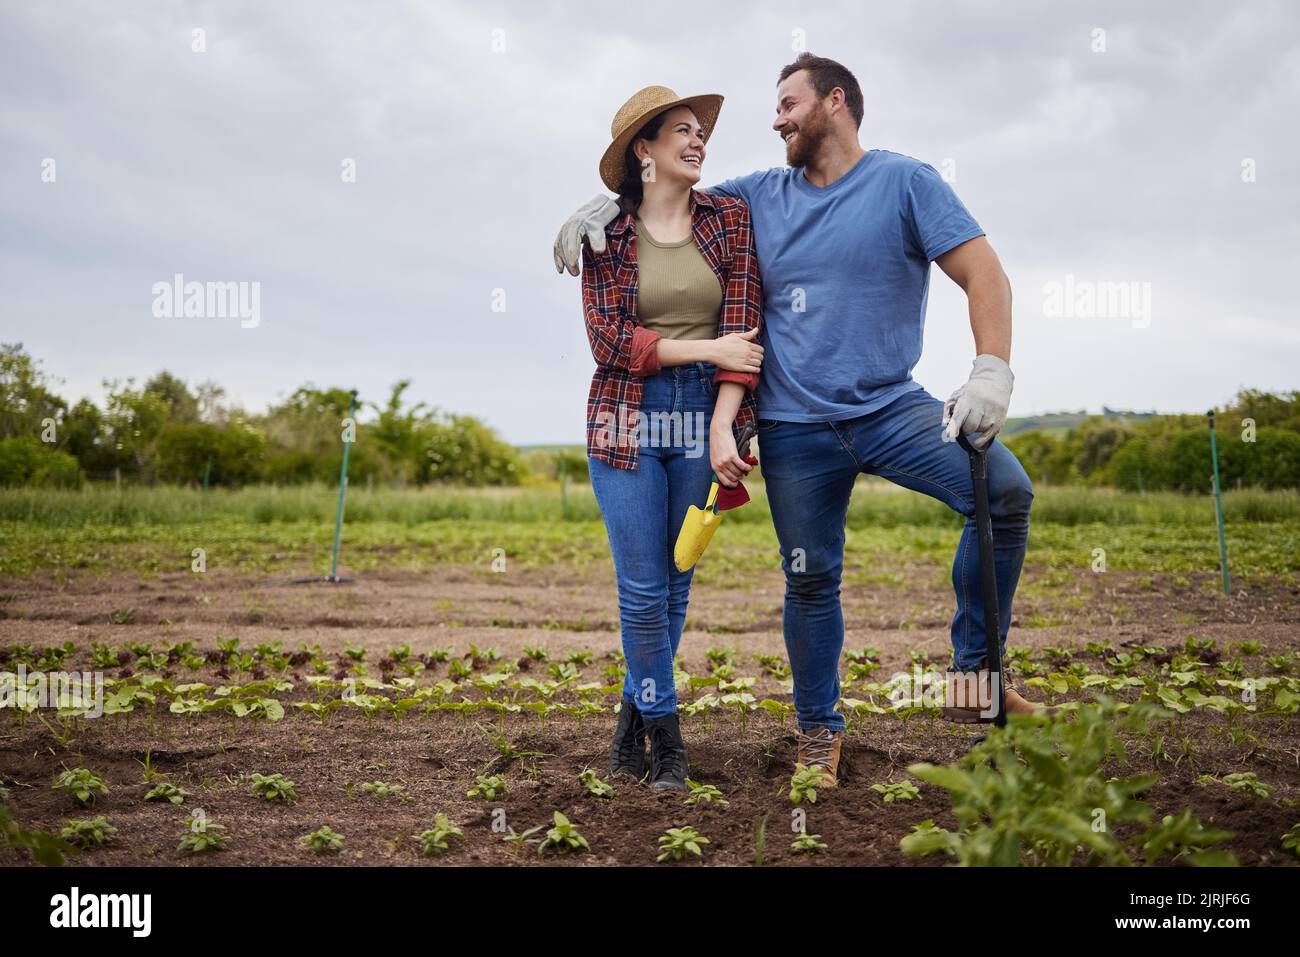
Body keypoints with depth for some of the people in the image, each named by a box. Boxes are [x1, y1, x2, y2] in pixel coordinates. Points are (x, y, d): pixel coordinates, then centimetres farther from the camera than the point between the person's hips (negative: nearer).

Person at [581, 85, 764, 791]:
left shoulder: (730, 220, 4)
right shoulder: (606, 235, 2)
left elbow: (744, 329, -4)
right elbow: (610, 341, -6)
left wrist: (722, 429, -13)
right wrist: (706, 348, -13)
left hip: (704, 415, 1)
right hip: (627, 420, -1)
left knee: (676, 582, 7)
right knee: (643, 588, -2)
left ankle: (636, 711, 27)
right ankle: (665, 736, 16)